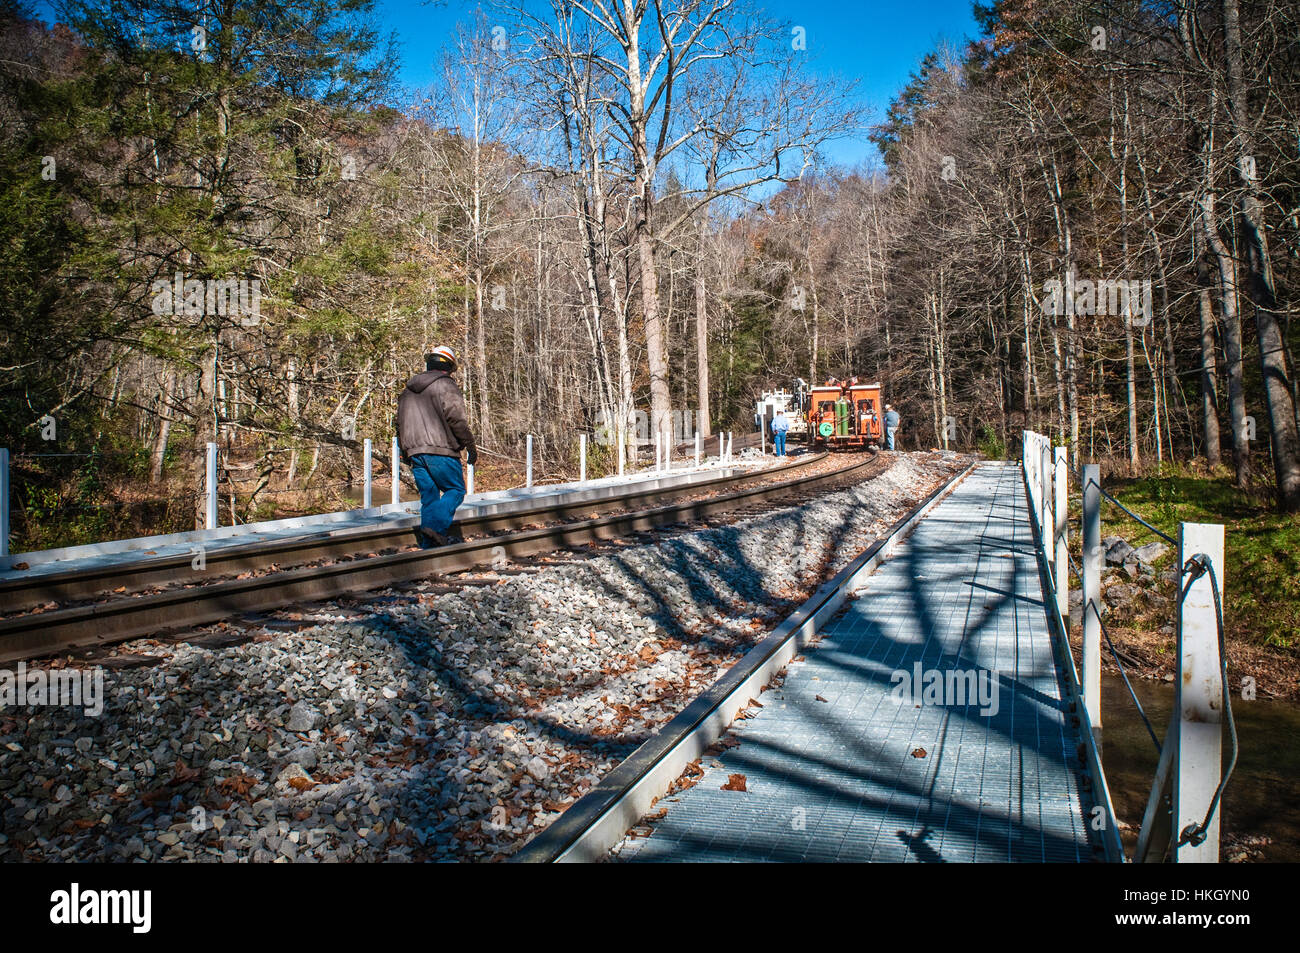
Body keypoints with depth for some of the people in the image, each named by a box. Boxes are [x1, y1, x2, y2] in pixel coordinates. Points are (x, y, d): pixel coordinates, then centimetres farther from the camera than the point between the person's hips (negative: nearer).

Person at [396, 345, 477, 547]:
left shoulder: (408, 391, 20)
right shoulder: (445, 385, -2)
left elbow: (400, 424, 24)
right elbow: (456, 418, -11)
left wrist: (405, 452, 30)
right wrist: (470, 445, -4)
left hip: (415, 452, 7)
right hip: (441, 450, -6)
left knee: (428, 496, 10)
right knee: (455, 490, 1)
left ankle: (428, 545, 7)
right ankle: (436, 526, -21)